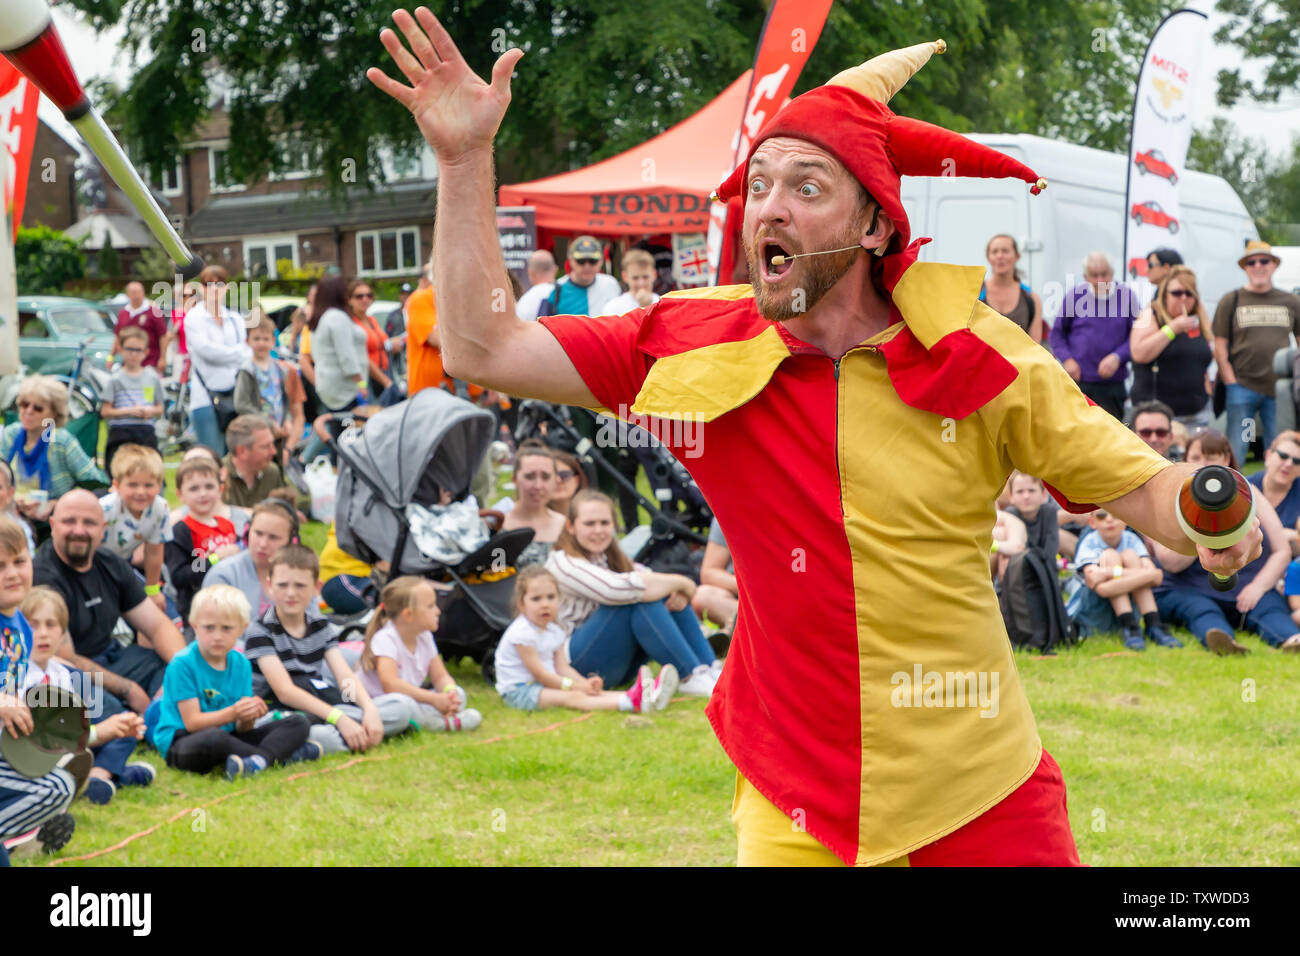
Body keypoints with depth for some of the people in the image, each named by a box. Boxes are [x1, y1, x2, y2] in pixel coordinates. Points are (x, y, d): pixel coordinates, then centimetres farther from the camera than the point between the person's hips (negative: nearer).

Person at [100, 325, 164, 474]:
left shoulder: (153, 377, 9)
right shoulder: (115, 379, 0)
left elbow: (160, 409, 16)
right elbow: (105, 412, -3)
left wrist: (151, 411, -6)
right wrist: (129, 411, -13)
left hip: (146, 433, 3)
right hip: (121, 432, -3)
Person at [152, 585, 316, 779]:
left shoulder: (241, 664, 7)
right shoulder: (182, 664, -10)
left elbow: (241, 728, 4)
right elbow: (192, 722, -15)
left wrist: (248, 718, -21)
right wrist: (232, 713, -29)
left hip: (228, 736, 7)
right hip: (182, 742, -7)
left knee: (298, 723, -5)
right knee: (212, 737, -44)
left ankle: (259, 759, -35)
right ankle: (284, 753, -25)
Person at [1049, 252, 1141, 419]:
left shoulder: (1126, 296, 0)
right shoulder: (1075, 295, 0)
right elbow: (1057, 332, 9)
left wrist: (1117, 357, -14)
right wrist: (1067, 359, -5)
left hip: (1112, 385, 0)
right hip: (1077, 380, 0)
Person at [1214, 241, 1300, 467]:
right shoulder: (1231, 301, 5)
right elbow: (1220, 346, 1)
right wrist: (1230, 382, -8)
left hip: (1279, 389, 2)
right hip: (1242, 388, -2)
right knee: (1235, 451, -4)